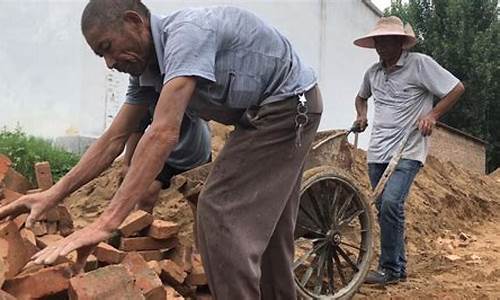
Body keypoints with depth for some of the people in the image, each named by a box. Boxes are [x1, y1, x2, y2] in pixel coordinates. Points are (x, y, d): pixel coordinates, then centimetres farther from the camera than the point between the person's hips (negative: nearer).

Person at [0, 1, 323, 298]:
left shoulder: (186, 33, -28)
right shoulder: (148, 67, 0)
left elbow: (164, 134, -38)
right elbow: (115, 138, 2)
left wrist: (107, 222, -40)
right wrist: (54, 194, -4)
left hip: (288, 105, -9)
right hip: (280, 111, 9)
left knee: (220, 213, -14)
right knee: (260, 220, 17)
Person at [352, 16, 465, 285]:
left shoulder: (420, 64, -7)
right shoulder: (373, 72, 11)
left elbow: (457, 88, -5)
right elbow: (361, 96, 31)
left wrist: (432, 115, -14)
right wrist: (361, 115, 11)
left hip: (407, 151, -6)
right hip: (377, 151, 6)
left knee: (391, 204, -21)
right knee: (385, 210, 8)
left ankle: (390, 268, -8)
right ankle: (398, 267, 22)